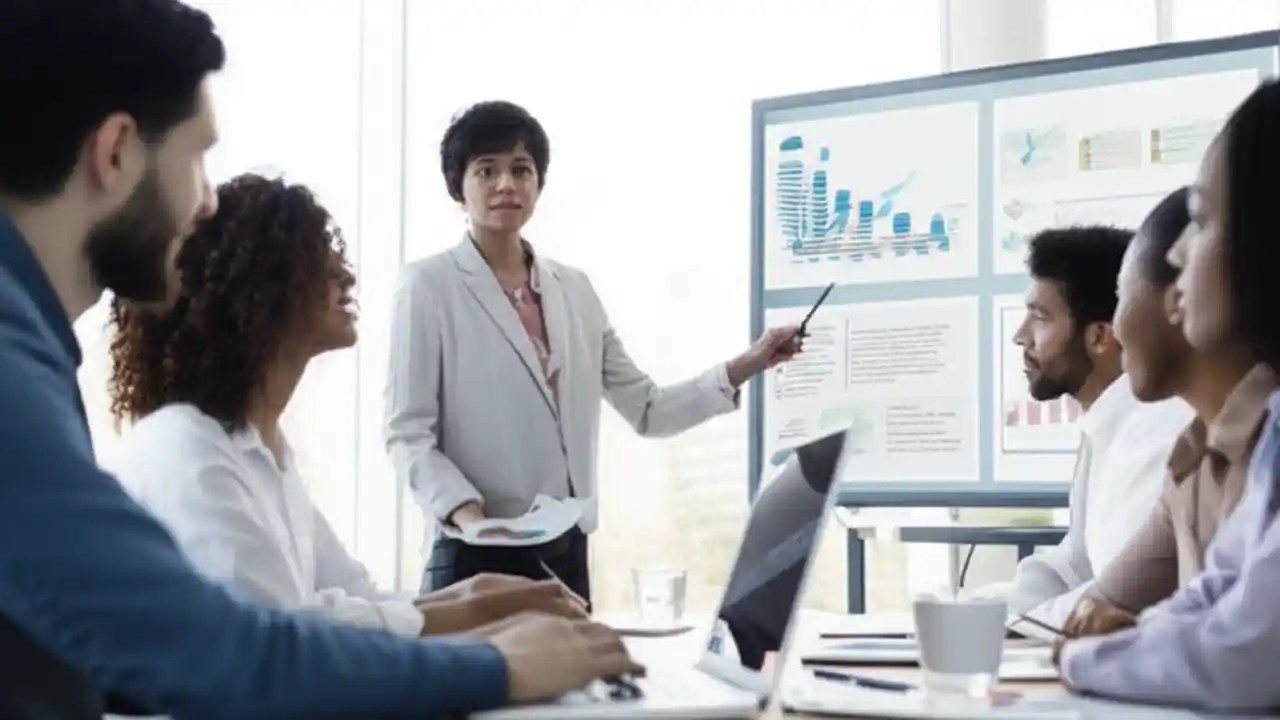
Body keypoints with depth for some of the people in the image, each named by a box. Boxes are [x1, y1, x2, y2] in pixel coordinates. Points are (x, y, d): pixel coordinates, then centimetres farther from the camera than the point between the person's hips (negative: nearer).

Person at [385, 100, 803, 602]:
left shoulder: (574, 289, 12)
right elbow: (407, 433, -7)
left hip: (564, 553, 5)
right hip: (477, 554, -5)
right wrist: (461, 507, -24)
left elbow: (647, 411, 13)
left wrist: (743, 369, 2)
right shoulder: (429, 286, -3)